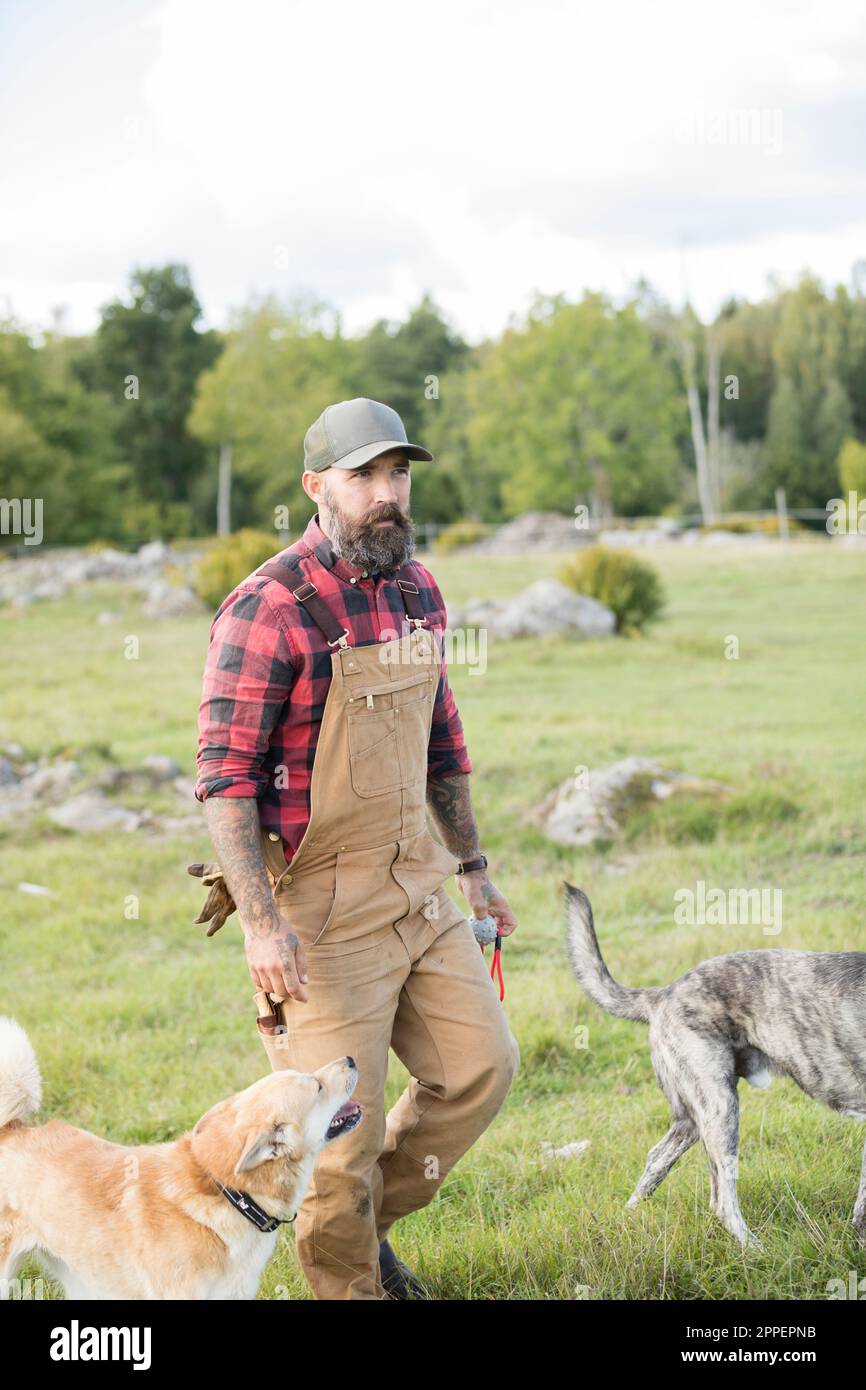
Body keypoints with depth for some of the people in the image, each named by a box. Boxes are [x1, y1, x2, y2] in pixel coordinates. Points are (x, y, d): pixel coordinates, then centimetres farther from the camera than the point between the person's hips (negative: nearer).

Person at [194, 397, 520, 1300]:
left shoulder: (417, 591, 8)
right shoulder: (270, 609, -17)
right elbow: (224, 776, -19)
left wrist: (471, 866, 21)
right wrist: (260, 923, -25)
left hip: (415, 887, 8)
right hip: (318, 903, -7)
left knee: (481, 1066, 9)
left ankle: (367, 1218, 29)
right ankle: (347, 1281, 21)